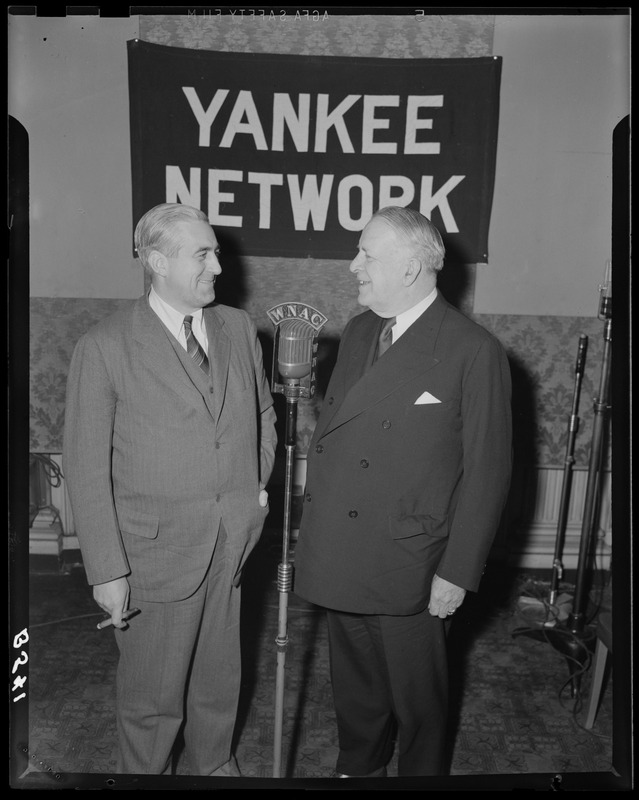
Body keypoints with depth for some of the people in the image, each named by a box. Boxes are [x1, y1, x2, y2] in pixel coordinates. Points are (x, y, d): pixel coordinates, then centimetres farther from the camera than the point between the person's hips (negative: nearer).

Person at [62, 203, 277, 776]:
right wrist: (107, 571, -11)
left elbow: (264, 414, 17)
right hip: (156, 552, -4)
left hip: (232, 544, 5)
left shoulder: (239, 328, 3)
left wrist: (259, 485, 6)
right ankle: (143, 771, 41)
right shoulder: (104, 347, -12)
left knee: (220, 680, 22)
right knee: (153, 696, 13)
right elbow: (87, 468, -11)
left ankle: (215, 765, 47)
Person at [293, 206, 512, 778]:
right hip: (340, 559, 6)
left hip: (408, 570, -6)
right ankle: (358, 767, 49)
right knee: (353, 685, 24)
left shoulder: (474, 351, -14)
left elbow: (487, 472, -12)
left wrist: (458, 572, -12)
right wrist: (314, 527, 7)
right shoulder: (357, 332, 7)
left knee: (417, 698, 16)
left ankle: (421, 772, 43)